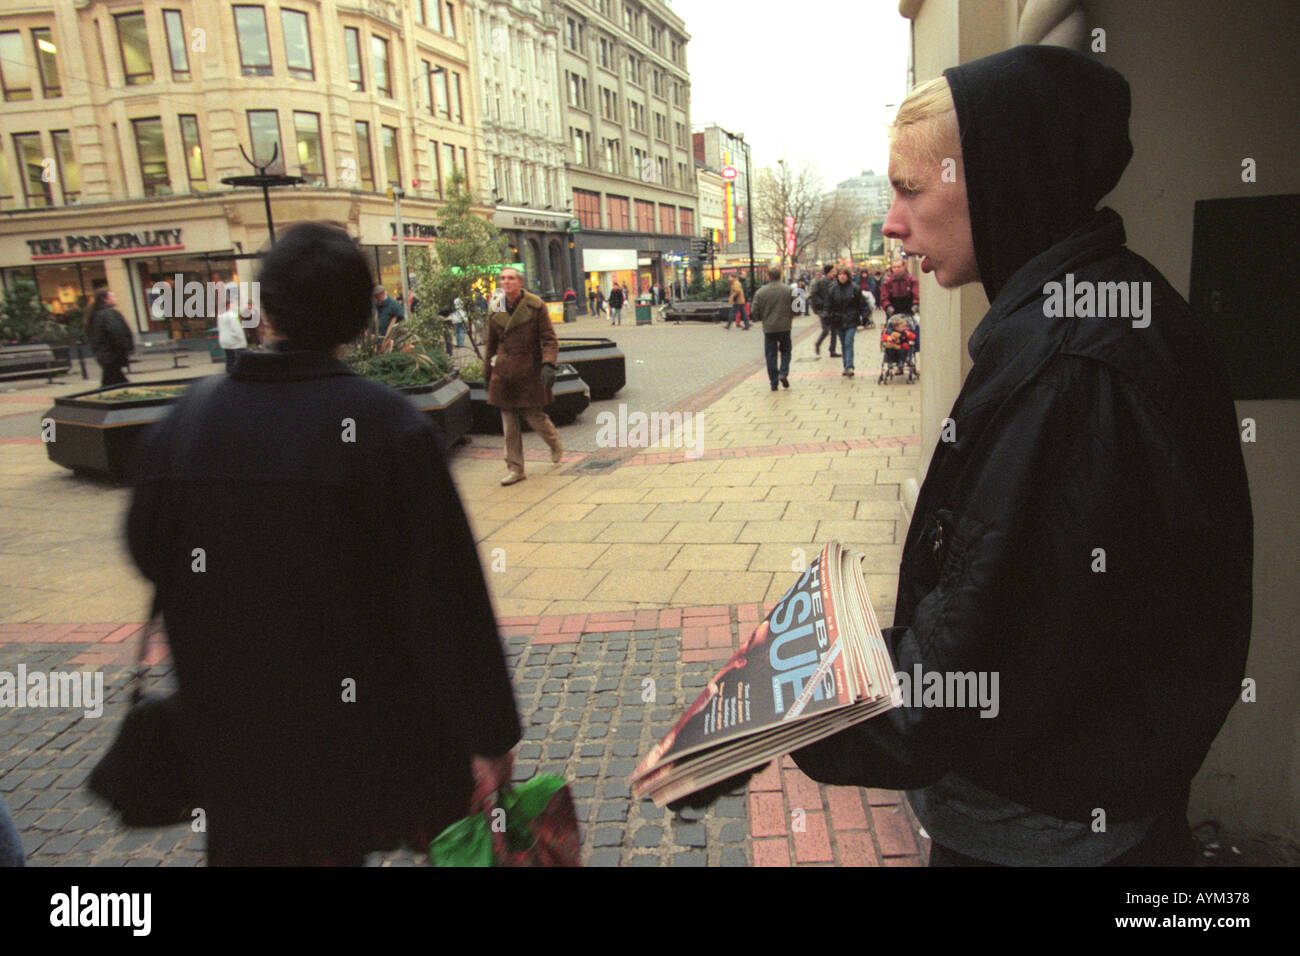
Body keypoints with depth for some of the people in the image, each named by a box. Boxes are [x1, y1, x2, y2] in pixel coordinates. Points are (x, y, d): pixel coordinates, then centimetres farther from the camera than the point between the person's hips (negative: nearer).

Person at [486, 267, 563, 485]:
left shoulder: (536, 306, -4)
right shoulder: (496, 311, 7)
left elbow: (549, 340, -6)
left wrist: (548, 364, -21)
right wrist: (488, 372, 18)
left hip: (529, 370, -3)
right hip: (504, 372, 4)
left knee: (534, 415, 1)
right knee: (509, 421, 3)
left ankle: (556, 444, 34)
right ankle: (515, 469, 12)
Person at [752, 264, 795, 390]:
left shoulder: (760, 292, -6)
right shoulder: (788, 290, -5)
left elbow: (755, 312, -4)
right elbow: (794, 308, -1)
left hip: (769, 328, 0)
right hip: (785, 327, 0)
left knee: (771, 355, 7)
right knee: (786, 351, 18)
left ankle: (773, 383, 7)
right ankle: (784, 373, -2)